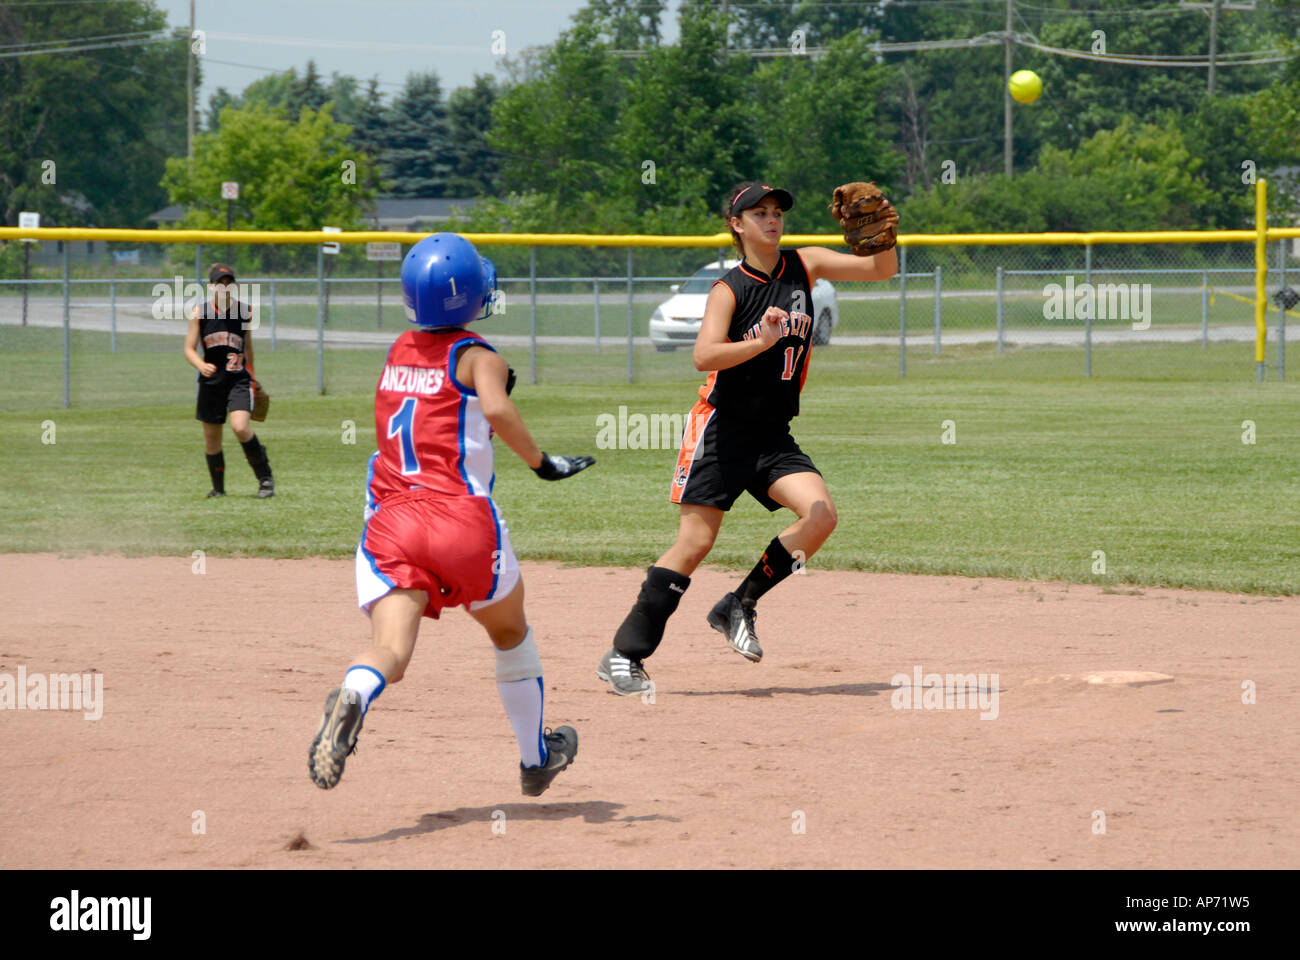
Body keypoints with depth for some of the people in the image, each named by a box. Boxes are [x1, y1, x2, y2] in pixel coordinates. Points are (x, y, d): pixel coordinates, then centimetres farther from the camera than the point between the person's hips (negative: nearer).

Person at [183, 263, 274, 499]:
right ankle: (218, 487, 26)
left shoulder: (244, 311, 1)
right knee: (211, 437, 7)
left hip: (239, 380, -2)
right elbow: (189, 349, -1)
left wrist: (252, 378, 20)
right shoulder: (199, 312, -1)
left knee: (240, 427, -22)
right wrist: (201, 365, -21)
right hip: (211, 381, 2)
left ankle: (265, 477, -6)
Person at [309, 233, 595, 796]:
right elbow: (497, 409, -22)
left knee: (389, 648, -15)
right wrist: (540, 463, -13)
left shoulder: (398, 353, 16)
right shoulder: (477, 357, -1)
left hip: (388, 518, 3)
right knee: (510, 631, 23)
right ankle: (536, 759, 37)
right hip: (461, 519, -3)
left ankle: (350, 700, -50)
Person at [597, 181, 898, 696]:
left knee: (821, 515, -17)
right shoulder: (730, 289, -9)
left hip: (773, 437, 5)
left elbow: (882, 270, 1)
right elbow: (704, 355, -24)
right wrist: (761, 342, -38)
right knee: (695, 542, -9)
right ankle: (623, 655, -1)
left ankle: (739, 605, 1)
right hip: (721, 428, -5)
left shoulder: (804, 265, 5)